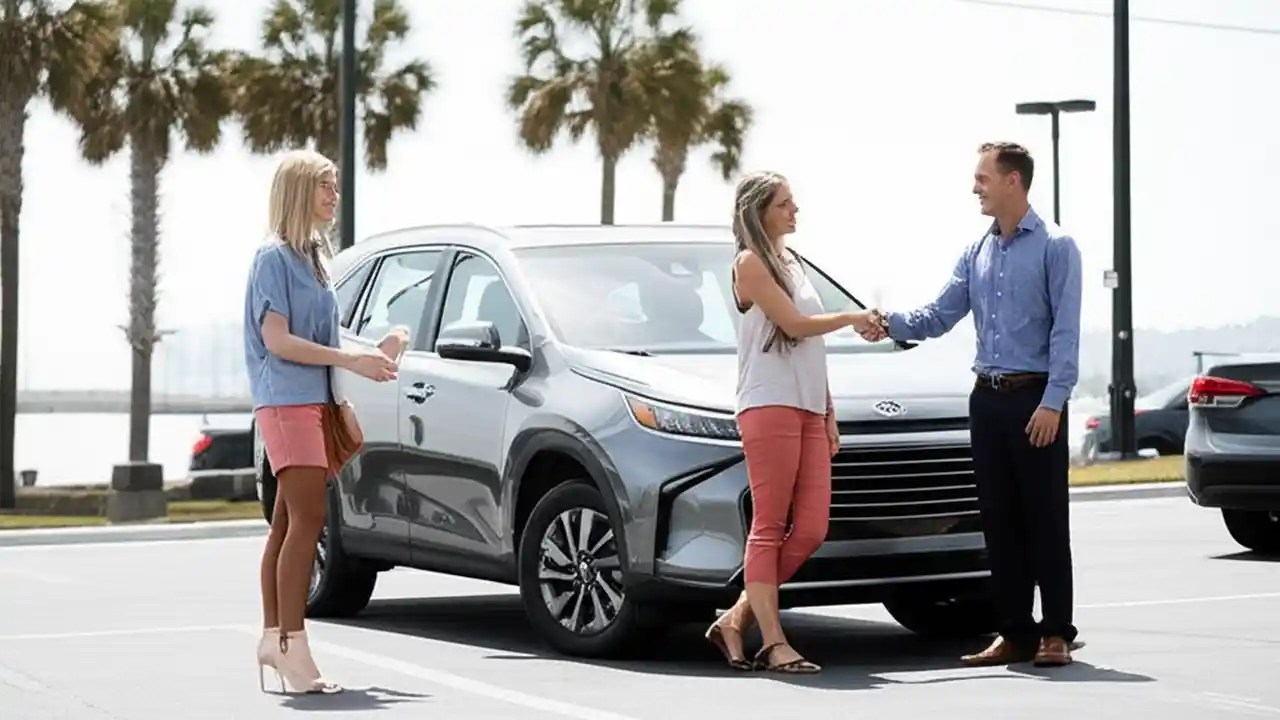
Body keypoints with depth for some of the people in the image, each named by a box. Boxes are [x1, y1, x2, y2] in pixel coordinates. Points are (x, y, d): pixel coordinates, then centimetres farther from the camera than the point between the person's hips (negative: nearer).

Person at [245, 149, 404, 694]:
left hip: (313, 401, 9)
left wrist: (371, 356, 11)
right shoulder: (274, 257, -6)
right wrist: (351, 359, -17)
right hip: (286, 401, -9)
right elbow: (277, 341, -14)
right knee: (307, 519, -16)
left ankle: (273, 638, 13)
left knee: (290, 524, 9)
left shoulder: (313, 256, 19)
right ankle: (292, 647, -19)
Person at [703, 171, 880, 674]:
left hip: (808, 410, 8)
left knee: (811, 531, 0)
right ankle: (774, 643, -7)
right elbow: (794, 325, -11)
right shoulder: (750, 263, -3)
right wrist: (853, 318, 3)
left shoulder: (791, 262, 23)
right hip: (769, 406, -8)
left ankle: (736, 620, 8)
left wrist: (829, 411, 18)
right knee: (769, 529, -7)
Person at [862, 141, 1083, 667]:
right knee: (999, 520, 7)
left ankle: (1057, 632, 1)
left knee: (1045, 519, -4)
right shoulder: (976, 254, 14)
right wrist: (893, 324, -8)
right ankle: (1016, 631, 12)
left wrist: (1052, 401, -18)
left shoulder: (1054, 247, -5)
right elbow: (940, 315, 11)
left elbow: (1065, 330, -11)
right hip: (988, 397, 7)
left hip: (1035, 397, -7)